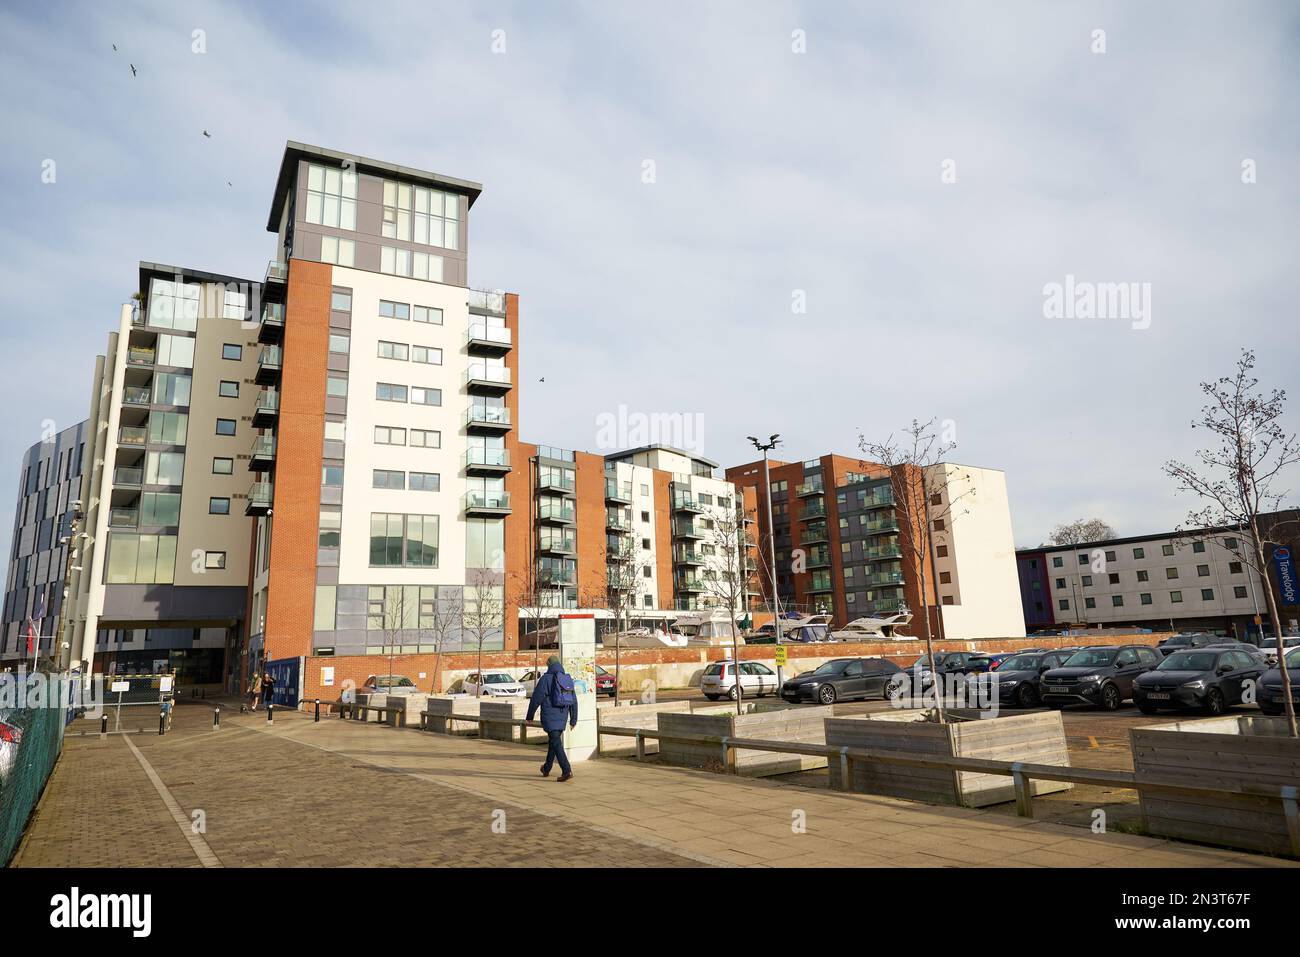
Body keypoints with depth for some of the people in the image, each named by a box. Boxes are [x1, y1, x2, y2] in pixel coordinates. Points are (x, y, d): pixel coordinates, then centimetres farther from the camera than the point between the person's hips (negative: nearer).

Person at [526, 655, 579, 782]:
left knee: (556, 743, -8)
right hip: (562, 717, 6)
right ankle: (546, 769, 34)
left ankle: (566, 770, -19)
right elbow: (574, 701, 9)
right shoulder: (568, 680, 8)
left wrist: (530, 716, 3)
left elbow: (536, 699, -8)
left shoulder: (546, 679, -9)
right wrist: (573, 719, 14)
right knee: (553, 740, 21)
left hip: (550, 717, -6)